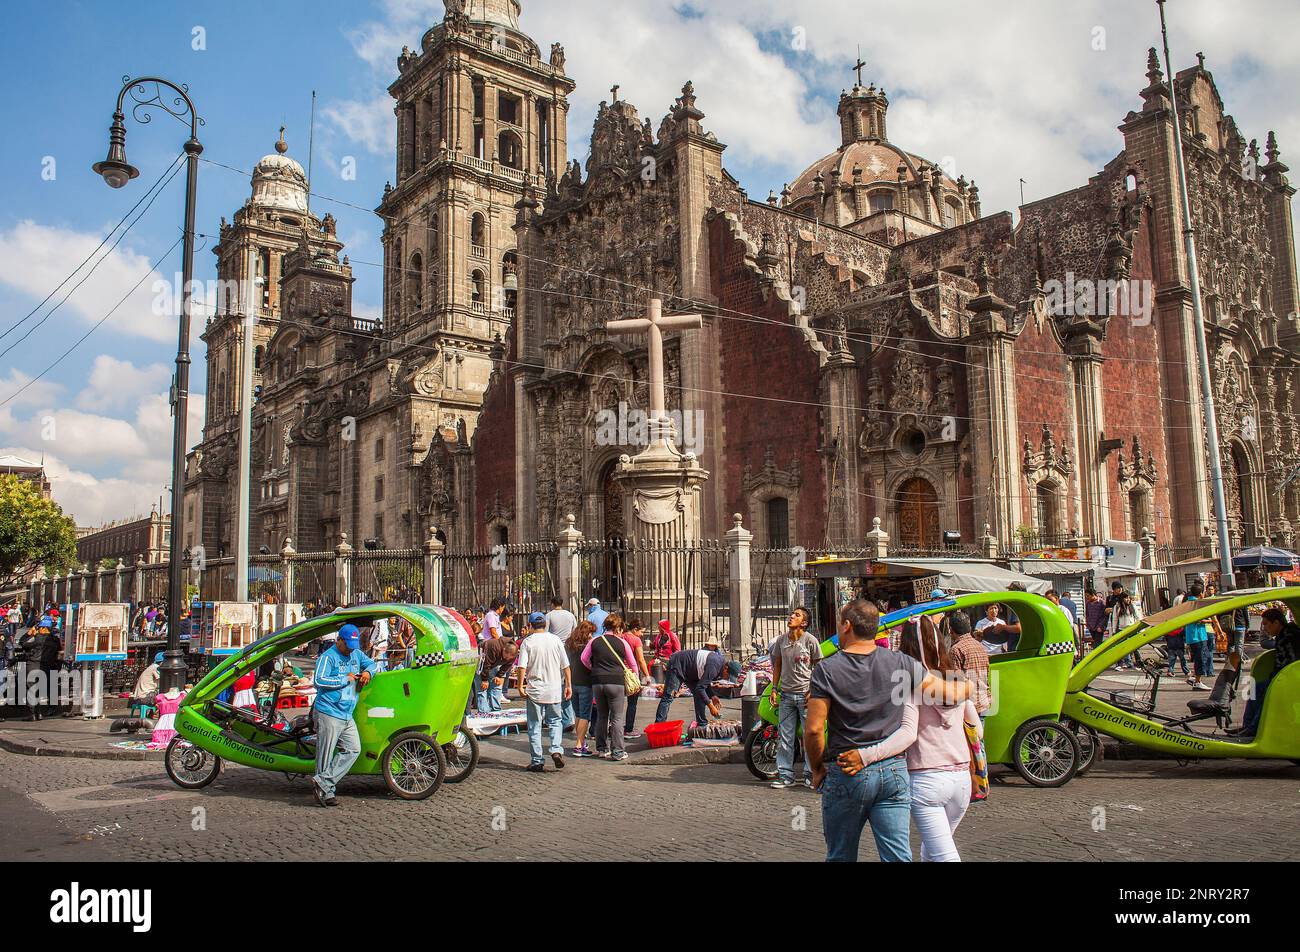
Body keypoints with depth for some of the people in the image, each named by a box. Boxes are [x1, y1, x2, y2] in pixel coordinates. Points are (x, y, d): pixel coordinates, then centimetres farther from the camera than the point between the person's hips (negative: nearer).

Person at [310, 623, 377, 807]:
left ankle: (323, 782, 2)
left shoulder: (357, 654, 13)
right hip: (328, 714, -8)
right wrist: (346, 679, -15)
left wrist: (367, 672, 3)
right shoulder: (328, 657, -9)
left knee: (353, 750, 3)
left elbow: (371, 664, 27)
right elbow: (319, 681, -20)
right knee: (325, 755, -1)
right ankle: (326, 793, 6)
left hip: (347, 716, 8)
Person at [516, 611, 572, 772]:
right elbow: (565, 665, 4)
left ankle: (537, 762, 7)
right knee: (555, 721, 15)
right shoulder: (555, 640, 3)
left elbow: (522, 666, -12)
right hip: (554, 689, 2)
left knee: (534, 726, 6)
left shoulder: (527, 642, -4)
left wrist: (521, 685, -5)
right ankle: (557, 750, -5)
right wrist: (568, 685, 11)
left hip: (534, 690, -2)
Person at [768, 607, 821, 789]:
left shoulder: (810, 641, -6)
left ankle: (810, 774, 14)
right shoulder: (781, 640, 5)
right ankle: (785, 774, 13)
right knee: (785, 737, 6)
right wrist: (774, 688, 8)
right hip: (786, 694, 4)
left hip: (805, 694, -4)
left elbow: (818, 666, -2)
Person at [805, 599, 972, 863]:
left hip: (845, 774, -2)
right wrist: (970, 687, 23)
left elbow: (814, 729, -12)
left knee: (841, 856, 13)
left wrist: (817, 770, 3)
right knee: (898, 856, 5)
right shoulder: (900, 663, -1)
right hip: (893, 771, 2)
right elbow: (948, 694, 1)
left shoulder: (827, 670, -8)